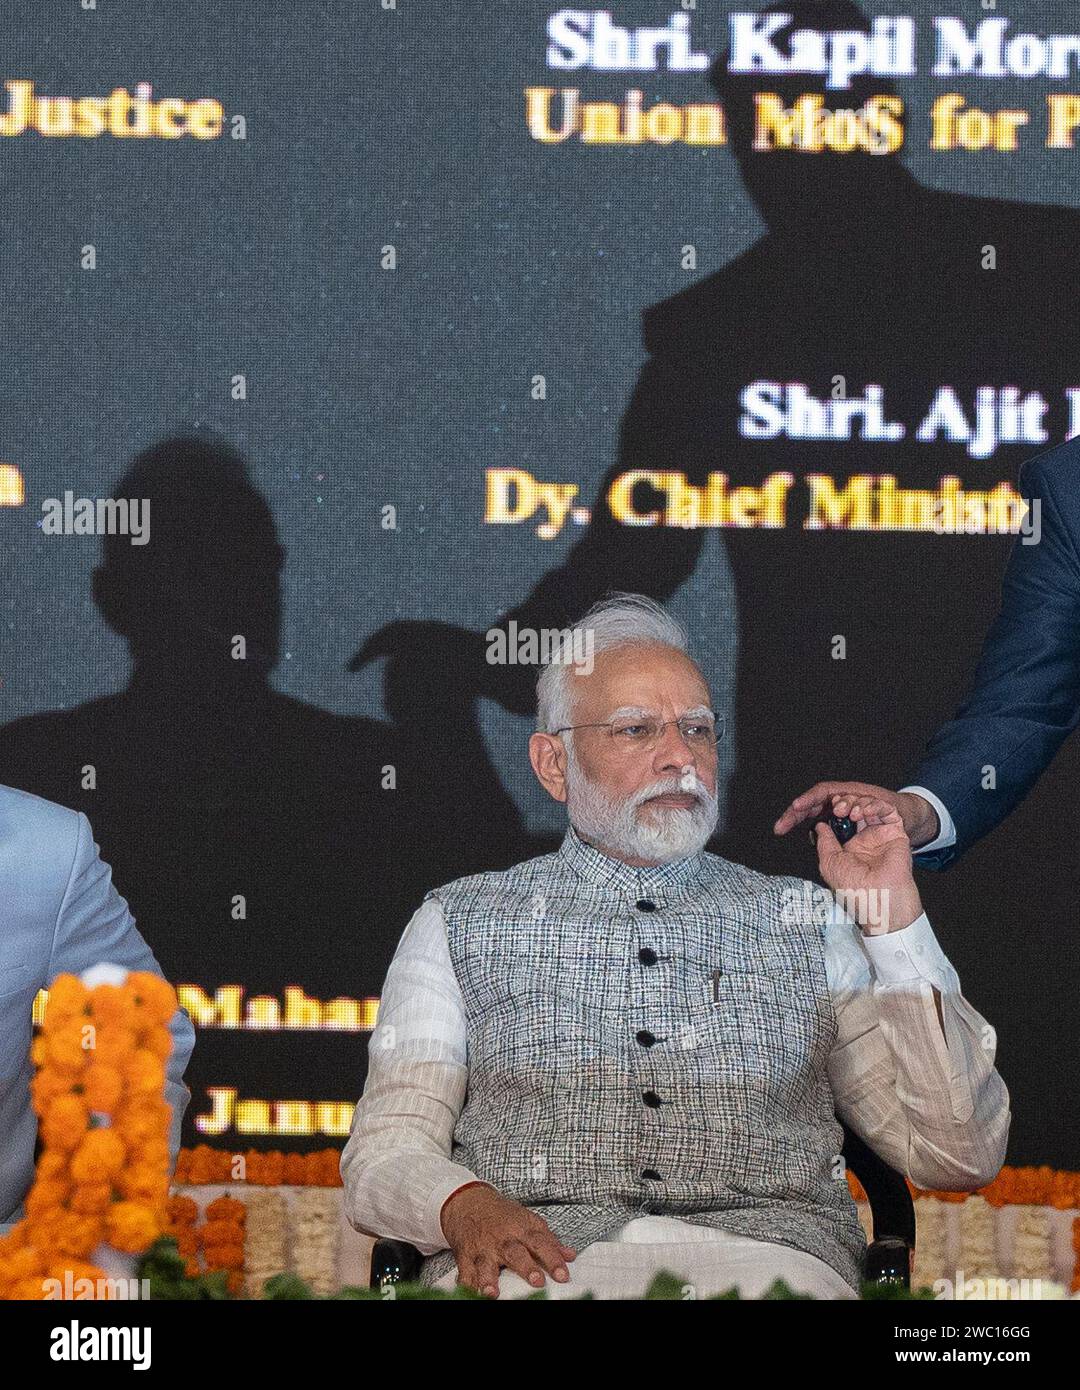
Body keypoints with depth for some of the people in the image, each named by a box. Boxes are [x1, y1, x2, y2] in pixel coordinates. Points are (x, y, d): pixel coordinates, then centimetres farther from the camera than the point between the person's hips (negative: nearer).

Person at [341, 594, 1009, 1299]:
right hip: (542, 1258, 0)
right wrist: (465, 1205, -14)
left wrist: (892, 919, 6)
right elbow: (386, 1151, 10)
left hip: (760, 1252, 1)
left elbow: (959, 1156, 13)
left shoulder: (807, 922, 22)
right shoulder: (461, 923, 20)